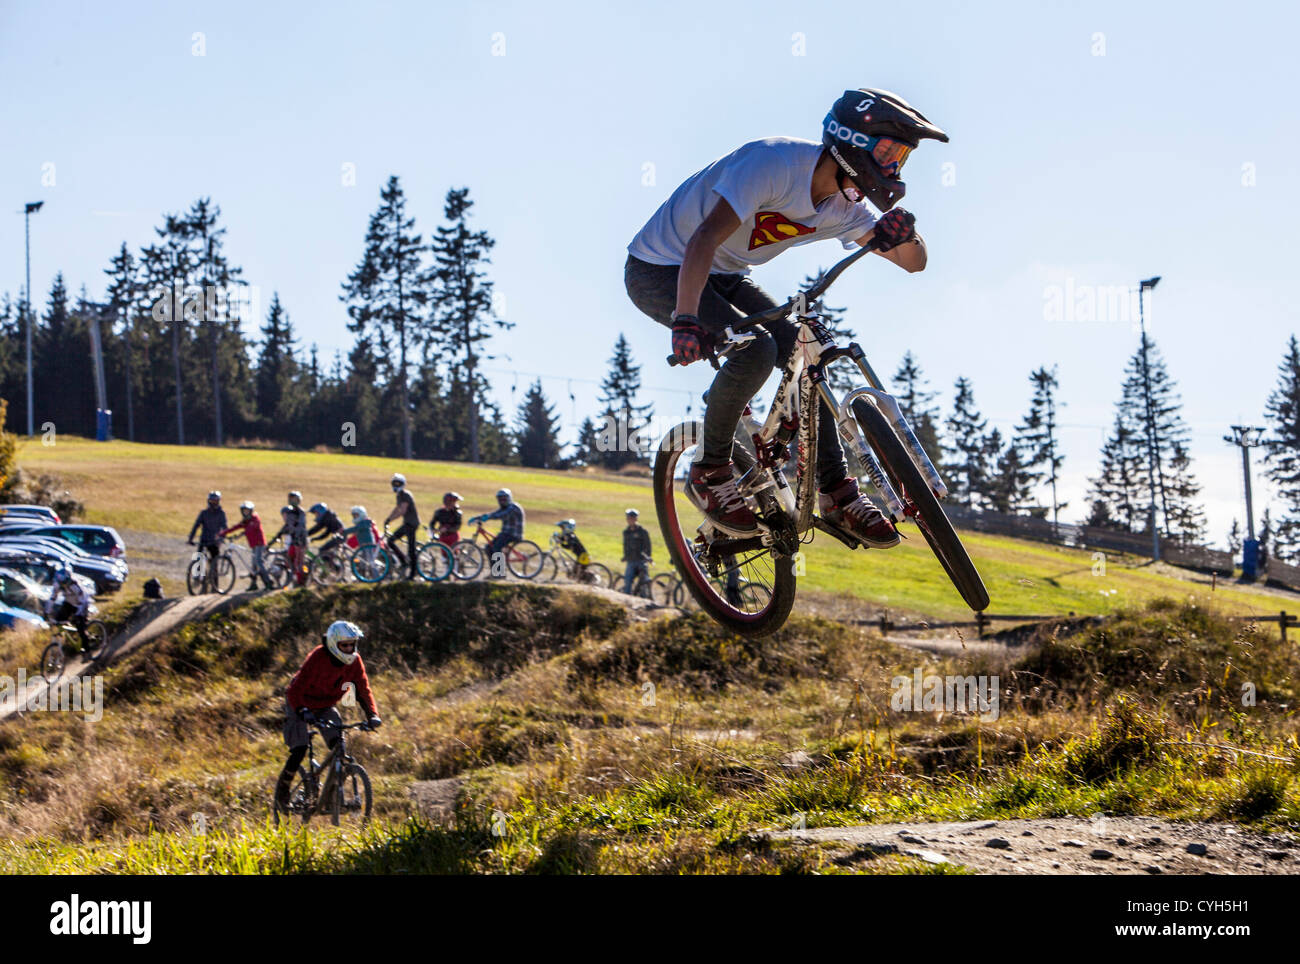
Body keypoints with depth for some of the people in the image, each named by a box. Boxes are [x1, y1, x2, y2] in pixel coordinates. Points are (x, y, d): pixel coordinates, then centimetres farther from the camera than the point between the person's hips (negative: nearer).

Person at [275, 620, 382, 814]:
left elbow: (364, 689, -7)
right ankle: (282, 789, 7)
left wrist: (372, 714, -23)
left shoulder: (355, 661, -14)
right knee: (299, 750, -16)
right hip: (301, 705, -5)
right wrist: (304, 712, -48)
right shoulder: (317, 658, -30)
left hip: (326, 707, 5)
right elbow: (295, 690, -32)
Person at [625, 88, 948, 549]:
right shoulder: (776, 164, -30)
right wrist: (685, 320, -50)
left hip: (724, 277, 8)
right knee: (756, 349, -28)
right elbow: (704, 239, -39)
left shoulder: (842, 207, -4)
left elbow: (913, 261, 0)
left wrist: (901, 233, -23)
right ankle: (710, 474, -10)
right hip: (660, 271, -8)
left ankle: (837, 493, 7)